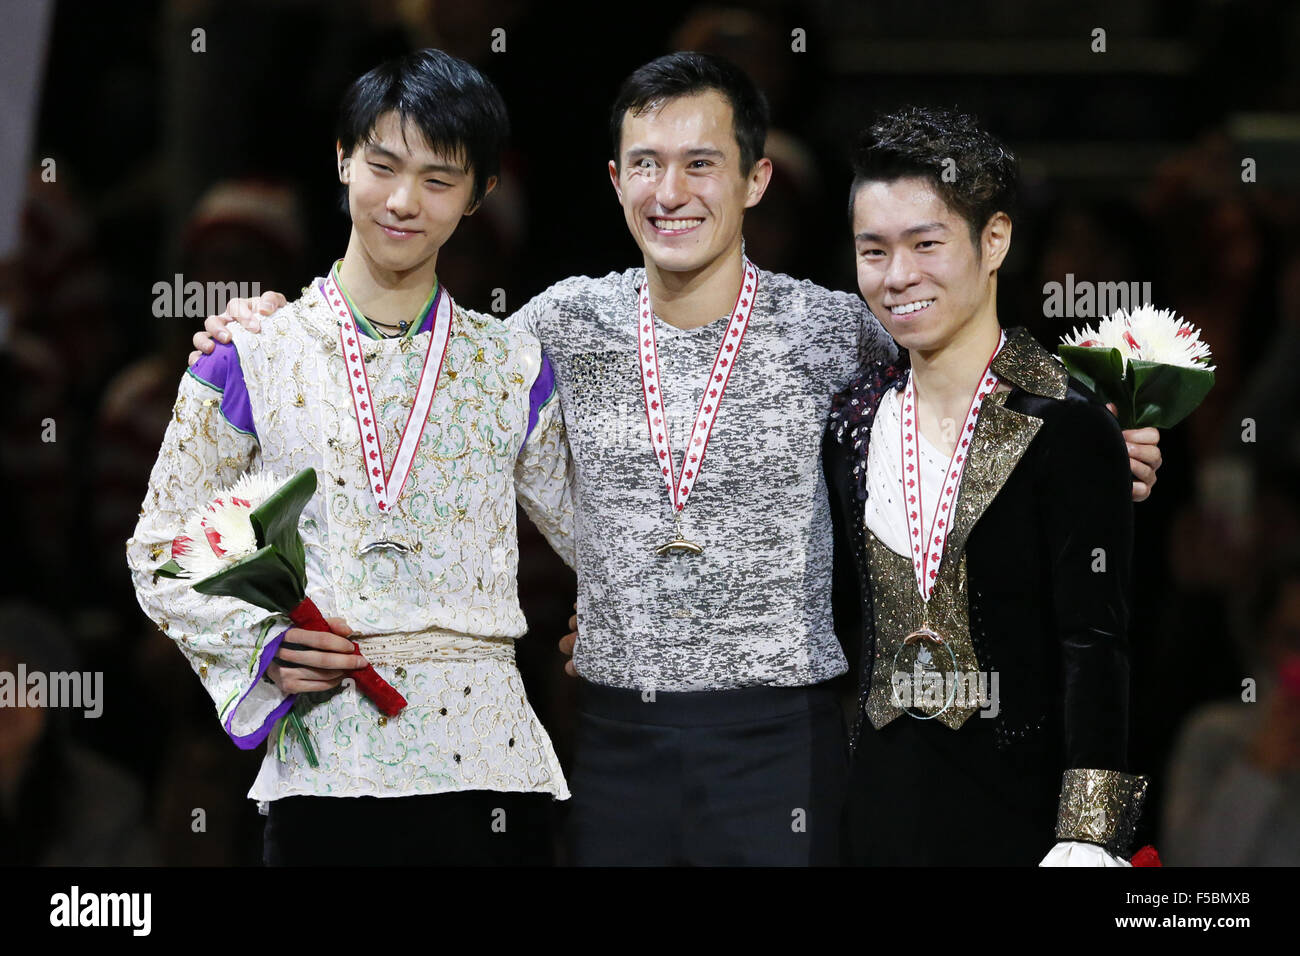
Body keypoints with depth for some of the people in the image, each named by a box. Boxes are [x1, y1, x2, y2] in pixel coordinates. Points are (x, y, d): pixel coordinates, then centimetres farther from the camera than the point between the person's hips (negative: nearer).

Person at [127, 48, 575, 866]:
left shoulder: (513, 368, 9)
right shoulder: (255, 358, 4)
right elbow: (161, 555, 7)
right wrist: (261, 646, -6)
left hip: (484, 764, 1)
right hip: (324, 769, -1)